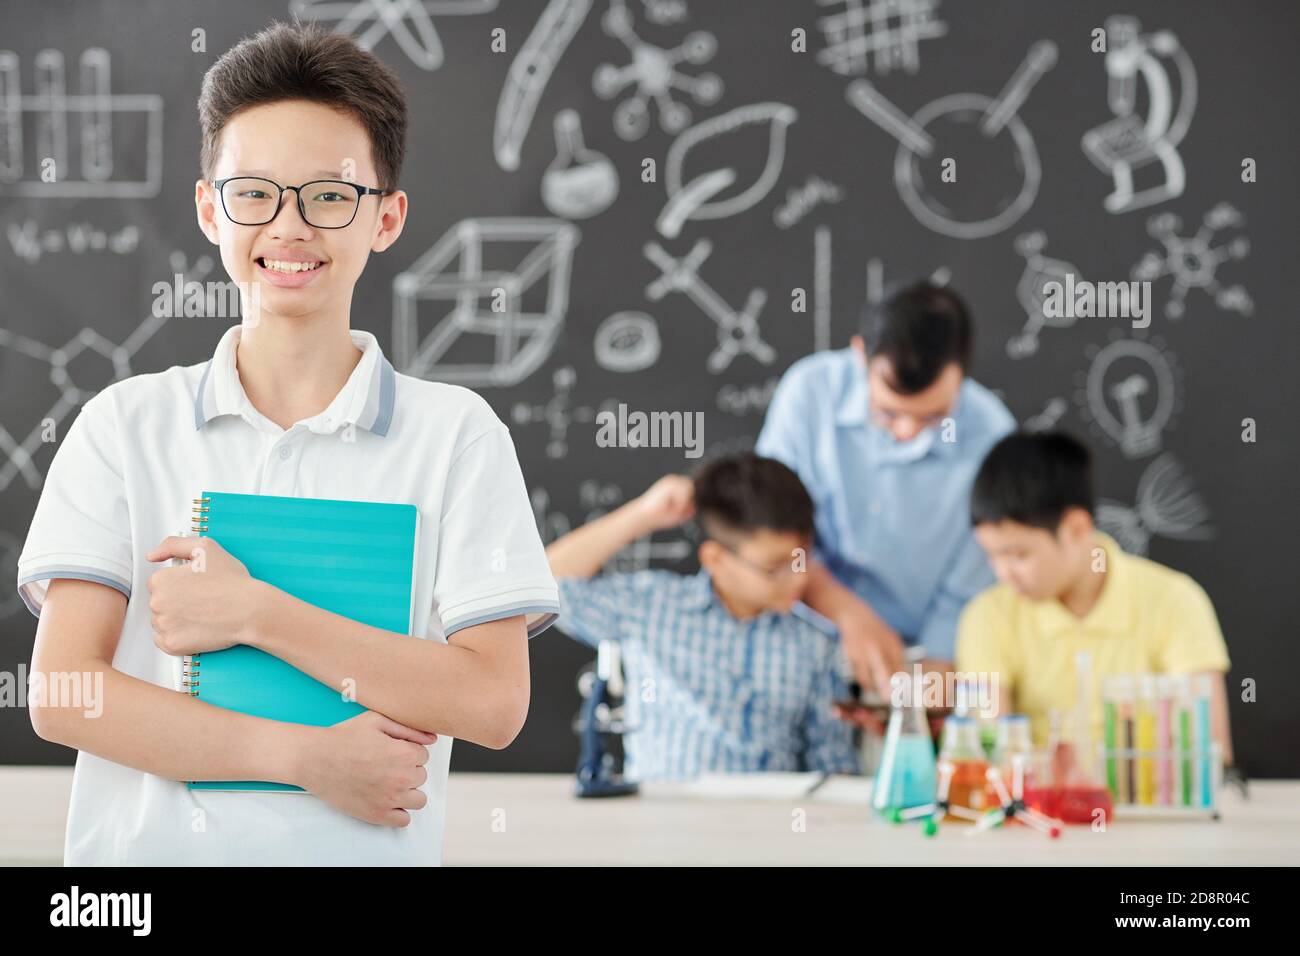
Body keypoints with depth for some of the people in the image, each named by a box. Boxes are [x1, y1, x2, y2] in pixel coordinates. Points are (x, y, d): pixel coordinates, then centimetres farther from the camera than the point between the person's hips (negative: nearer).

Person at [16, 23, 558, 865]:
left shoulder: (457, 433, 3)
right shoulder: (126, 424, 5)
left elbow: (493, 702, -5)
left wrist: (255, 613, -11)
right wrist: (307, 756, -10)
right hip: (145, 846, 1)